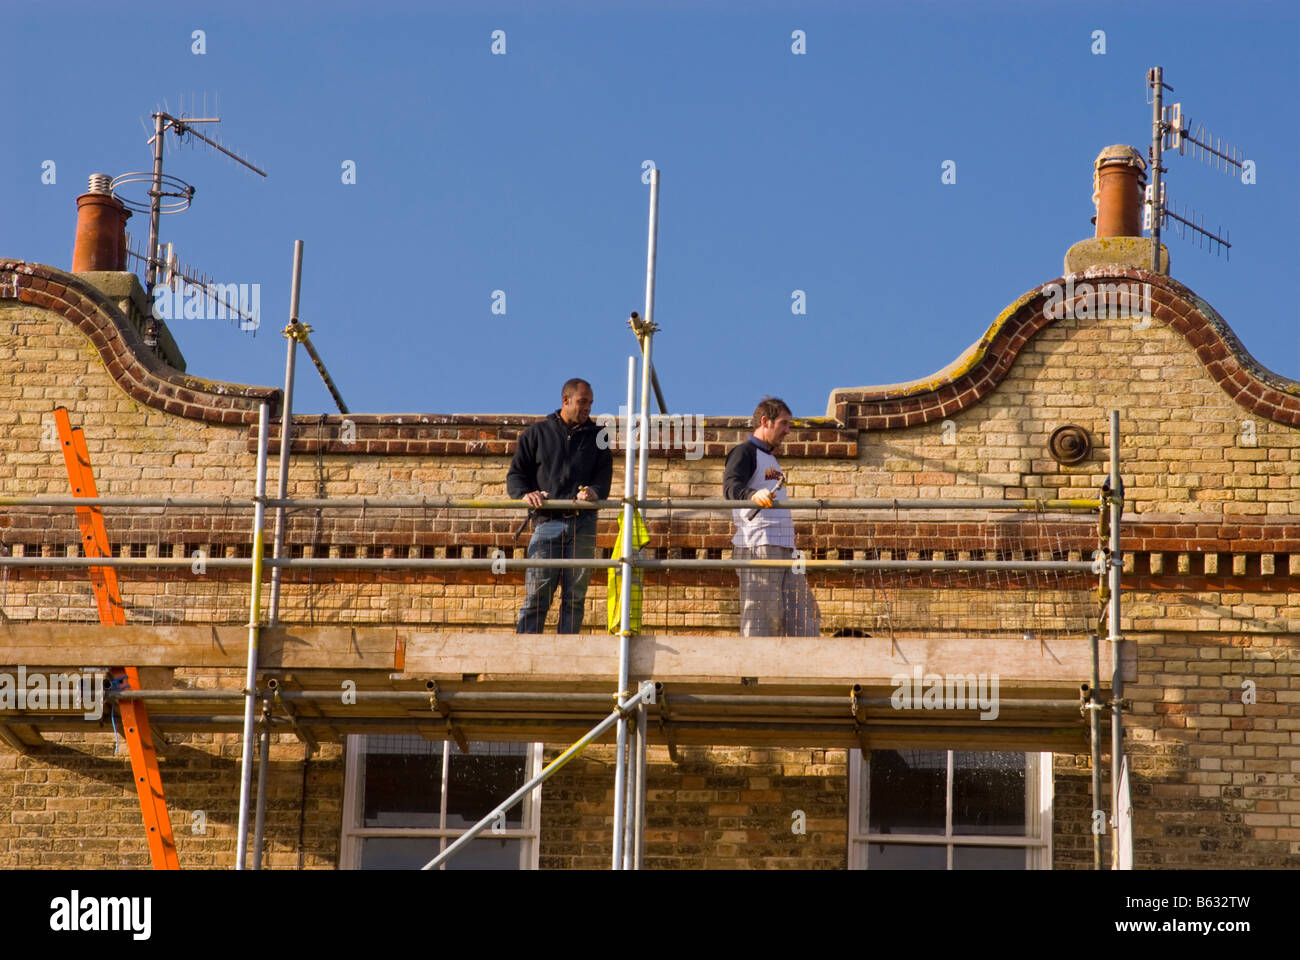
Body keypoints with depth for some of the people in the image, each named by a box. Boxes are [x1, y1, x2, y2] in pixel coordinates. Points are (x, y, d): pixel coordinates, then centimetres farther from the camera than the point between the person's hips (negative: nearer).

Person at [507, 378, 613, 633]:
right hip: (547, 522, -2)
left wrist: (594, 492, -15)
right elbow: (516, 473, 12)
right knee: (536, 596, -9)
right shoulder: (537, 434, 14)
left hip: (582, 523, 2)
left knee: (575, 596, -1)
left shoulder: (596, 436, 17)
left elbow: (604, 475, 9)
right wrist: (524, 494, -10)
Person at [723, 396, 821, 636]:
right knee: (760, 618, -12)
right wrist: (753, 495, -41)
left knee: (805, 620, 3)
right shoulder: (744, 452, -2)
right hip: (757, 548, -9)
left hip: (785, 550, 9)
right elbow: (730, 485, -20)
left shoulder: (770, 459, 25)